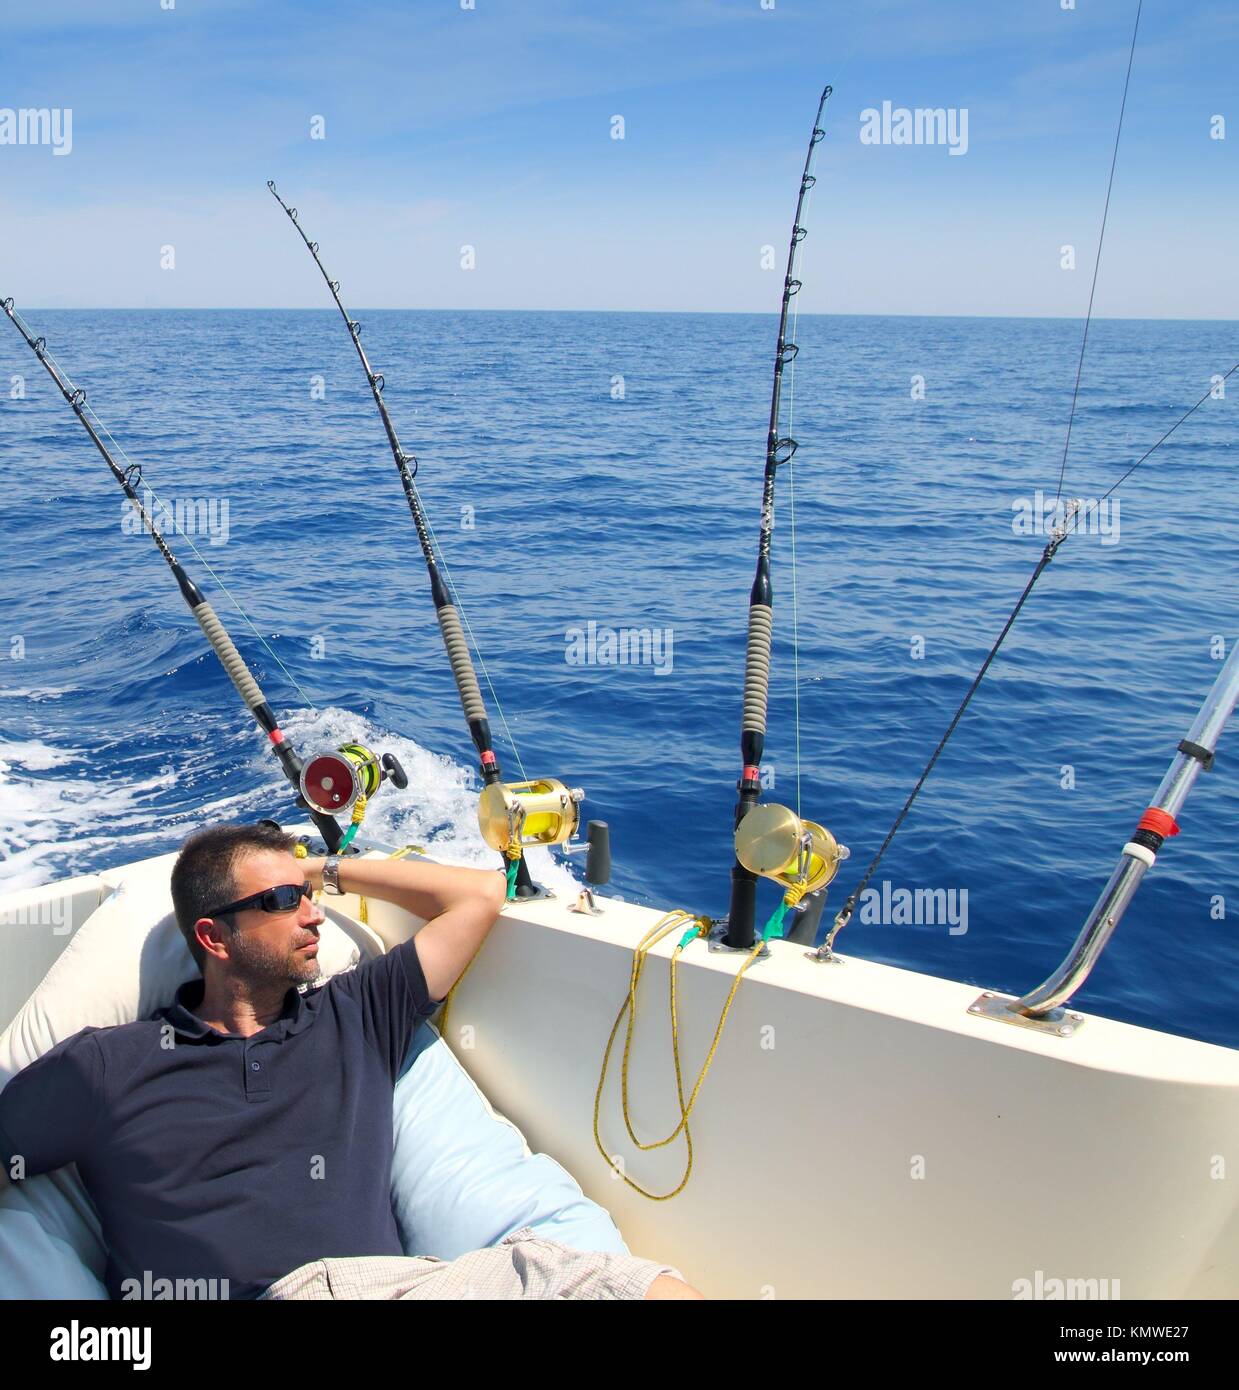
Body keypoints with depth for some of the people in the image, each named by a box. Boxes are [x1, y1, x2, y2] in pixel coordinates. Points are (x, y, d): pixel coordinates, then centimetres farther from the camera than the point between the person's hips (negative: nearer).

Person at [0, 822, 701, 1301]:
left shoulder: (355, 1017, 21)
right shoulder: (105, 1067, 13)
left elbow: (480, 895, 26)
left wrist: (329, 869, 28)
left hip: (396, 1277, 5)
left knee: (656, 1284, -21)